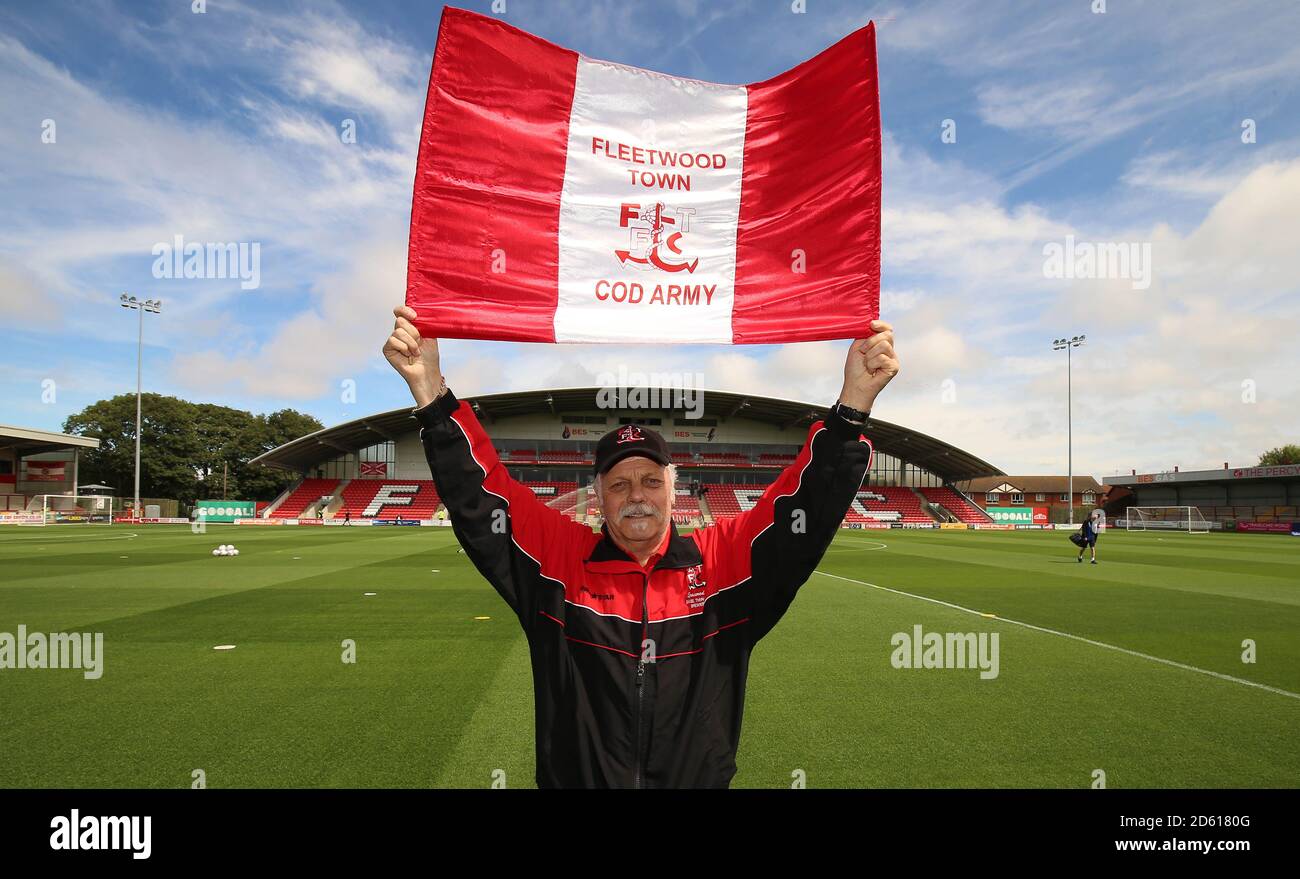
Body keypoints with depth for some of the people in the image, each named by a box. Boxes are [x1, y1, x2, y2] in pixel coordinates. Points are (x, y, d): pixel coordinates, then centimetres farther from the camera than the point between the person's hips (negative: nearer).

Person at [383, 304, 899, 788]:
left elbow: (807, 504, -6)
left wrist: (854, 402, -17)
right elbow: (477, 492, -5)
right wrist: (429, 389, -16)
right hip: (573, 778, 0)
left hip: (701, 779, 1)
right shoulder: (558, 555, 0)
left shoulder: (724, 559, 1)